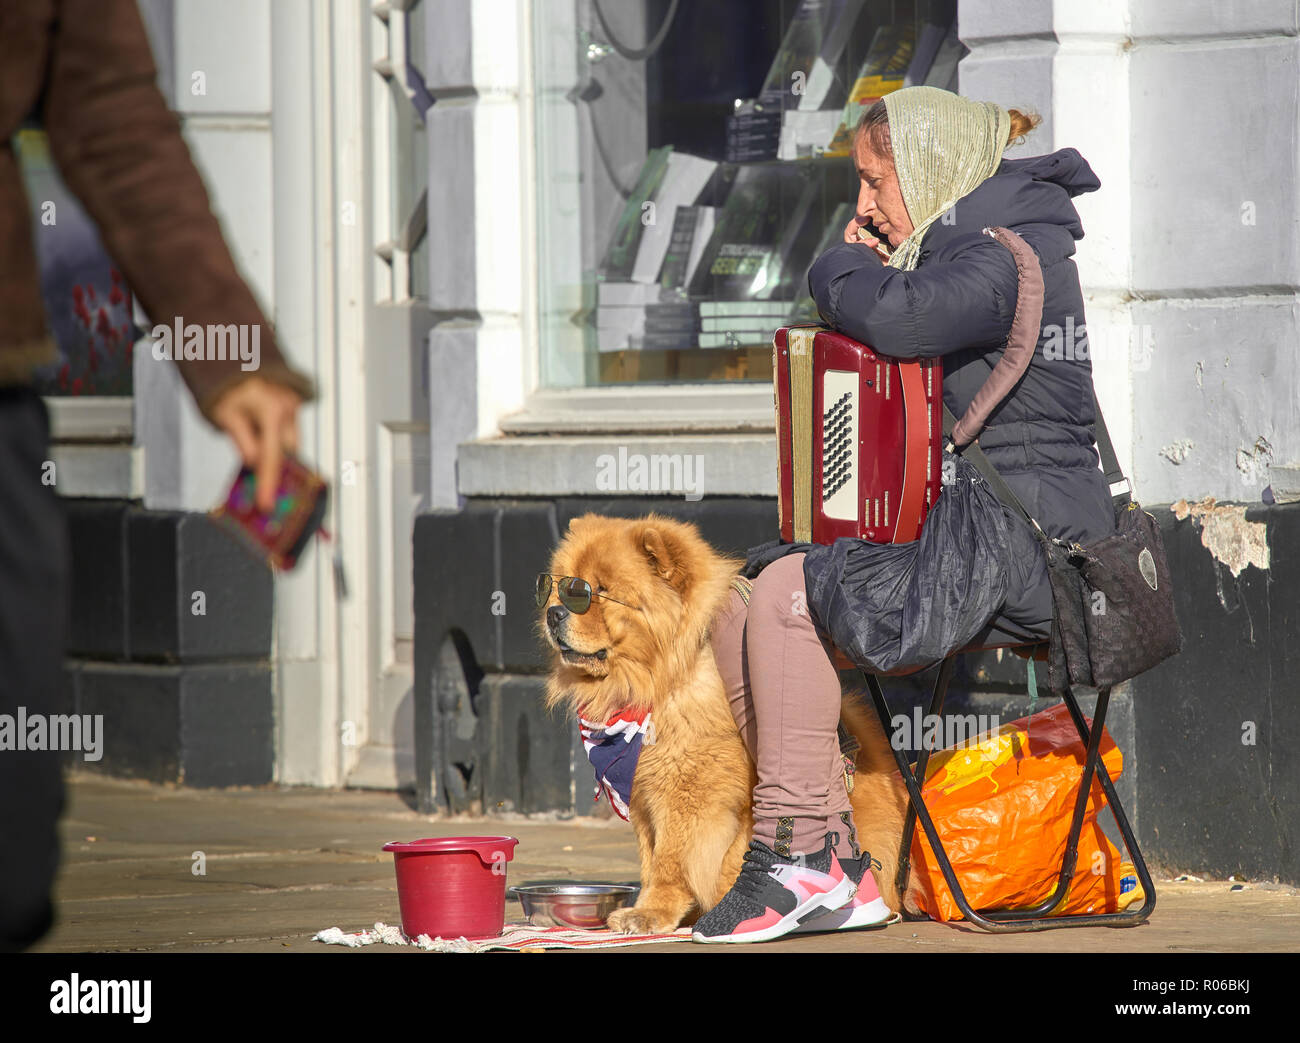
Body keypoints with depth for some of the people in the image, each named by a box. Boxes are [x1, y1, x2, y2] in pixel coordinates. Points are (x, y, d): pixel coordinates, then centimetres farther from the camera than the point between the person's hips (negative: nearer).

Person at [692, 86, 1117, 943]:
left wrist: (846, 271, -7)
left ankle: (798, 858, -17)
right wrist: (864, 270, 7)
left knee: (791, 593, -22)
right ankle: (838, 865, -2)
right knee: (741, 612, 1)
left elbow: (899, 322, -29)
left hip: (1023, 537, -10)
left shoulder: (1009, 254, -12)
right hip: (953, 526, 10)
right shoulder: (952, 249, 19)